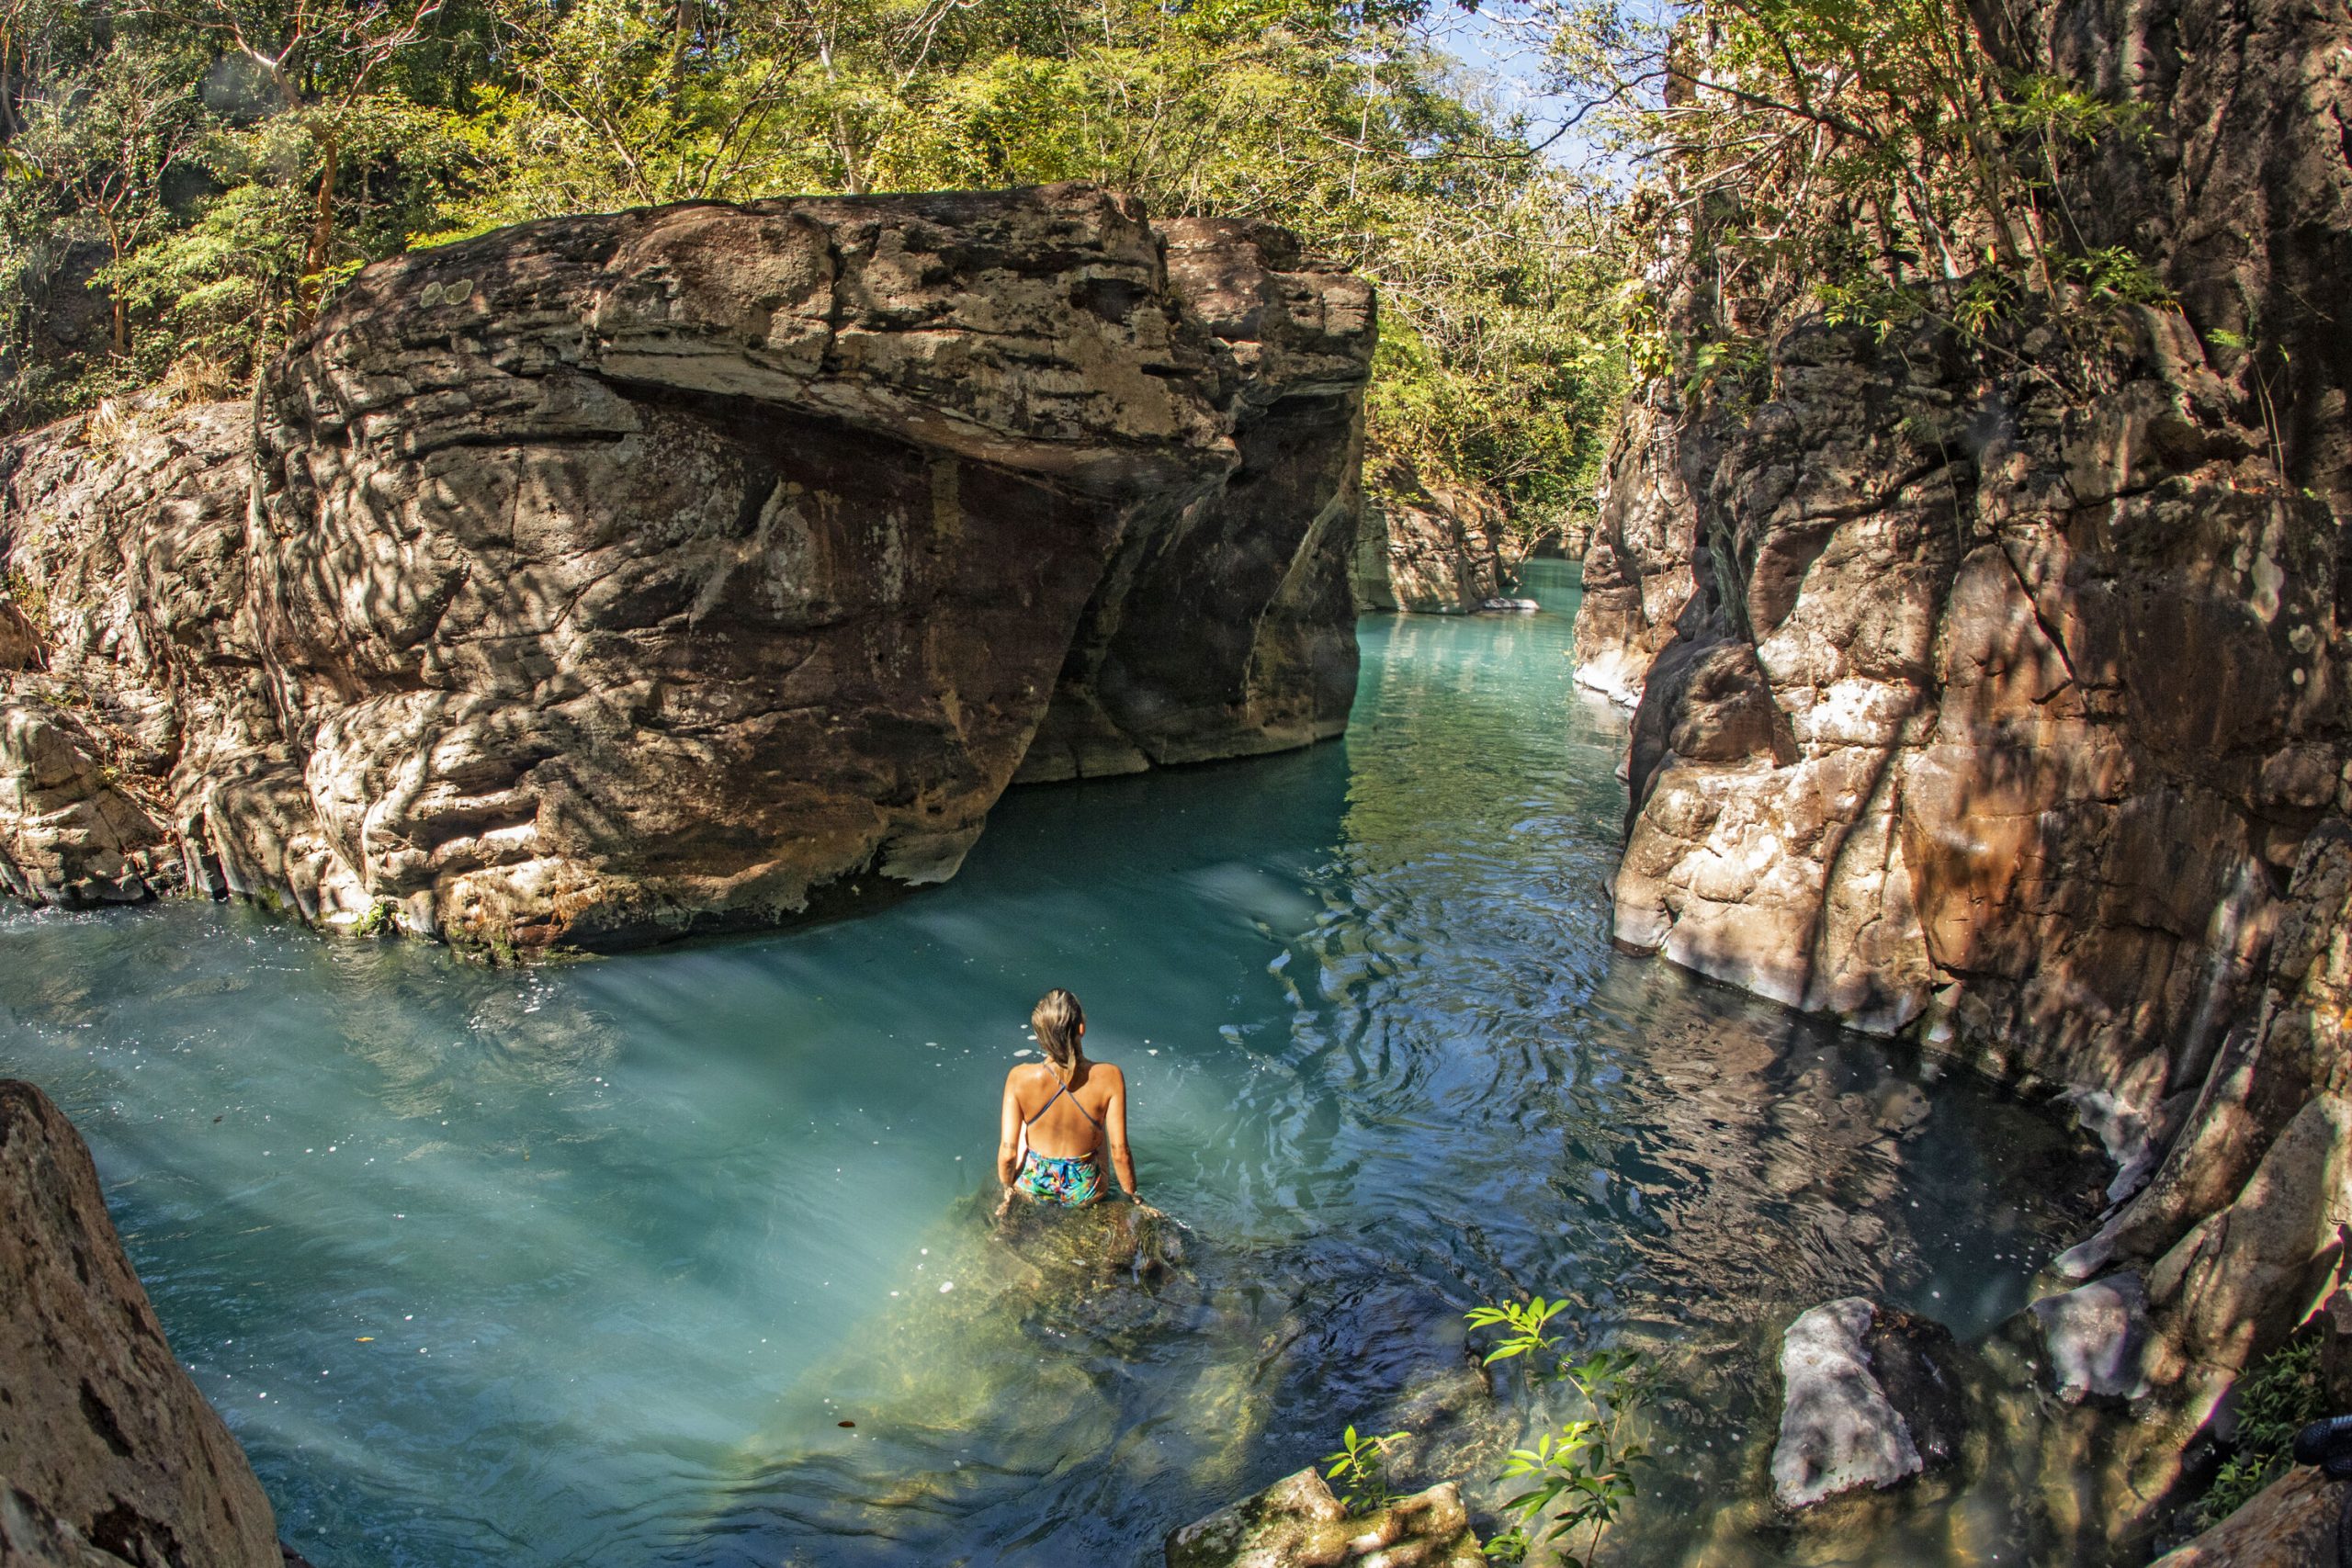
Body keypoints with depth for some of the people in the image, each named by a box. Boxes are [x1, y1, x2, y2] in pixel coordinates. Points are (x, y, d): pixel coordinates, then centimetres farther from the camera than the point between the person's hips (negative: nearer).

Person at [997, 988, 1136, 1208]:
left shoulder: (1020, 1078, -24)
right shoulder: (1109, 1078, -25)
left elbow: (1007, 1154, -17)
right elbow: (1120, 1154, -17)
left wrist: (1008, 1187, 6)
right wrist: (1132, 1195, 2)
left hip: (1033, 1188, 0)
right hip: (1086, 1192, 0)